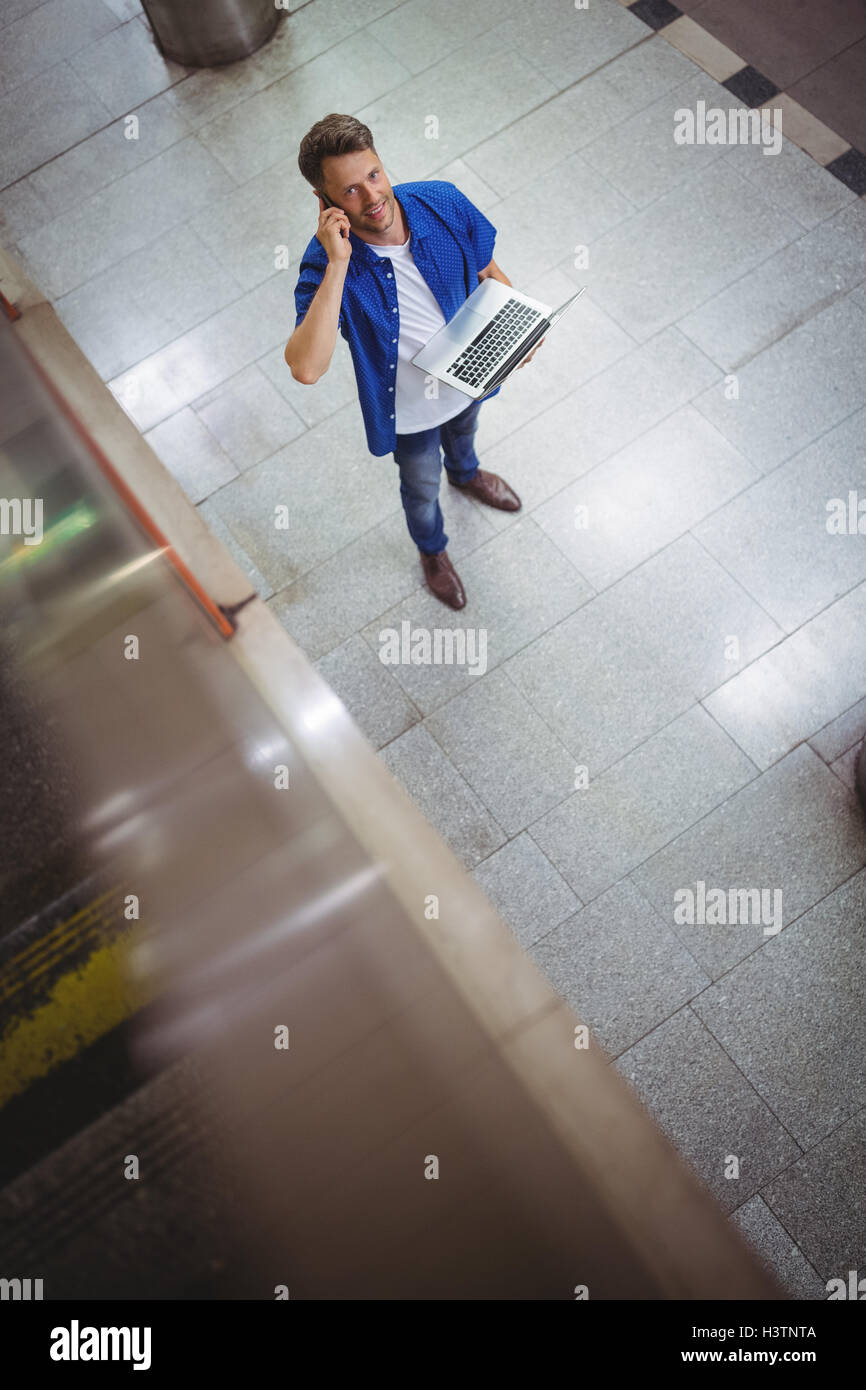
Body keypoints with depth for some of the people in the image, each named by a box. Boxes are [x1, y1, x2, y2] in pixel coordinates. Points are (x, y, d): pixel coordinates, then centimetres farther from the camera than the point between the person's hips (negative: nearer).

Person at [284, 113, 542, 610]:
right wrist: (338, 264, -49)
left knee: (464, 431, 37)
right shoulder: (326, 262, -34)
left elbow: (487, 270, -4)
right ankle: (432, 549, 58)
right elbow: (307, 368, -49)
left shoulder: (442, 202, -23)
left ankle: (466, 473, 76)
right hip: (410, 405, -3)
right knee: (423, 487, 23)